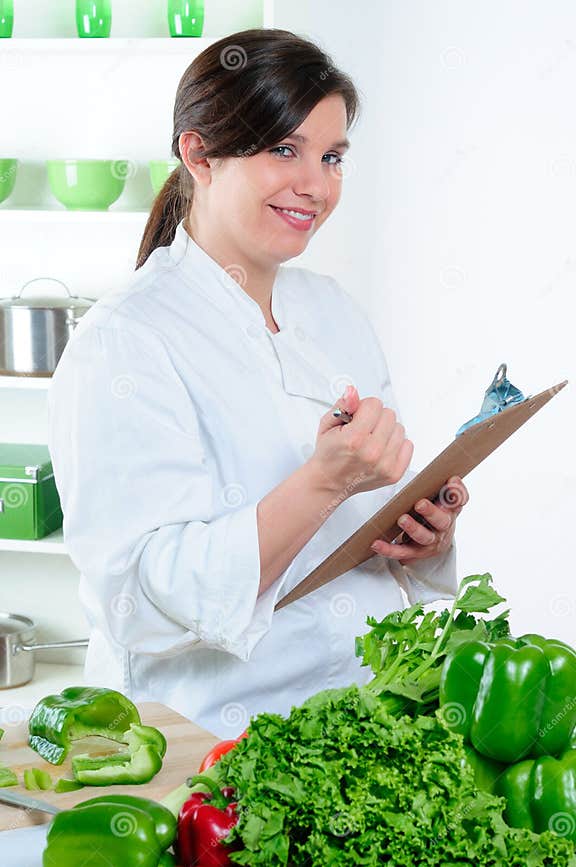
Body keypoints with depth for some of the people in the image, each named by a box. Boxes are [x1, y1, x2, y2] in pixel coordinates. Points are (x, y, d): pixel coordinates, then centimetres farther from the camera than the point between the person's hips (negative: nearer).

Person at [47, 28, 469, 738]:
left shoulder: (336, 313, 11)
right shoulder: (122, 343, -10)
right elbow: (159, 598, -18)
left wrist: (427, 539, -3)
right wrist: (326, 481, -27)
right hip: (206, 733, -5)